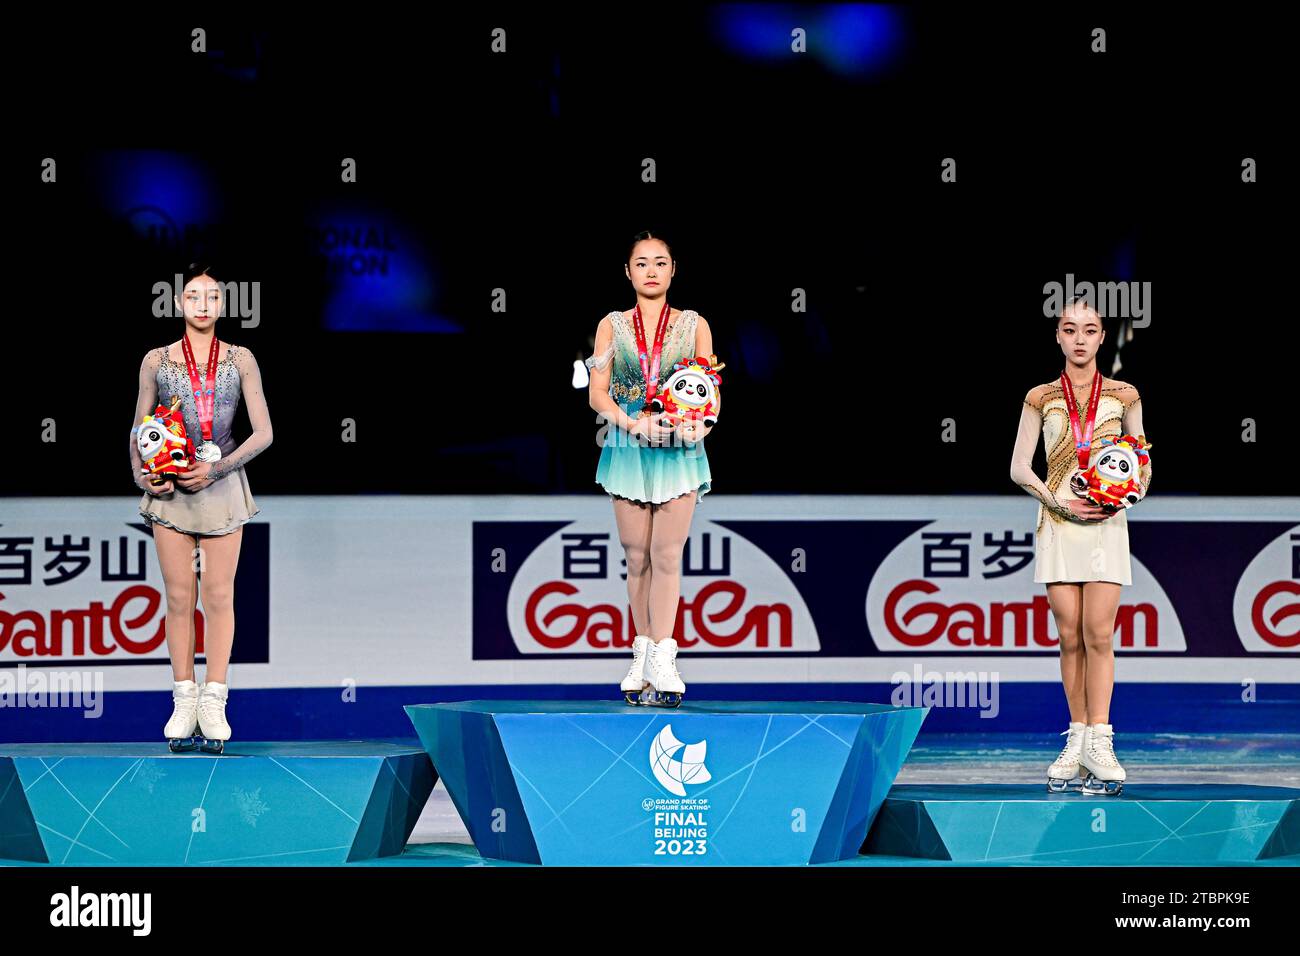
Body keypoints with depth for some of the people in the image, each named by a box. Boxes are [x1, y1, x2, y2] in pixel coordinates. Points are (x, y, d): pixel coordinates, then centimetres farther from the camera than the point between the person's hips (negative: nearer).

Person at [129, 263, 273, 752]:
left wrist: (218, 468, -13)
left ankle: (213, 703, 1)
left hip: (222, 486, 0)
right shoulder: (157, 361, 4)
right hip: (170, 489, 0)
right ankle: (184, 701, 4)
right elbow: (139, 430, 9)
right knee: (179, 596, 1)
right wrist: (141, 474, -8)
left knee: (218, 596, -1)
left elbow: (263, 432, -2)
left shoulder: (240, 360, 2)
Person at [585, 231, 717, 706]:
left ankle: (662, 662, -12)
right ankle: (644, 655, 11)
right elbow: (597, 391, -1)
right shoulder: (612, 325, 6)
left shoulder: (694, 325, 5)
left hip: (679, 450, -1)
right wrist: (633, 422, -18)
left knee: (667, 554, -8)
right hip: (628, 448, 1)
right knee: (637, 556, 4)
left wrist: (700, 422, -19)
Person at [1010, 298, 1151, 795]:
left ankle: (1098, 744, -10)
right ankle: (1077, 741, 6)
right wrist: (1059, 502, -9)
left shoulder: (1123, 396, 6)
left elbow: (1143, 463, 13)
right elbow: (1020, 468, 4)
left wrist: (1133, 491, -8)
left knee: (1098, 633, -9)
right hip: (1058, 524, 1)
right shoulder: (1041, 398, 6)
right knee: (1070, 636, 1)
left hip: (1106, 524, -1)